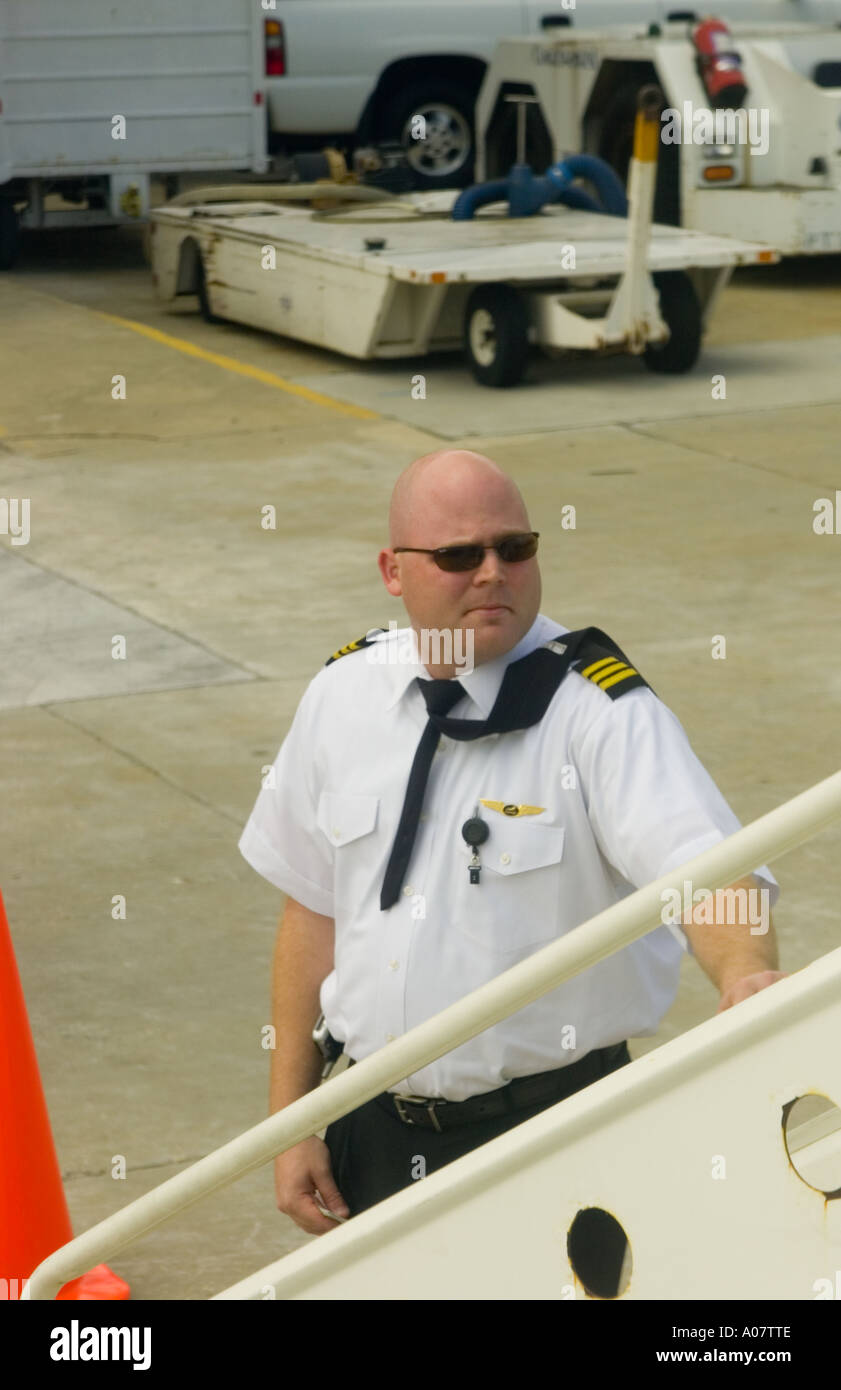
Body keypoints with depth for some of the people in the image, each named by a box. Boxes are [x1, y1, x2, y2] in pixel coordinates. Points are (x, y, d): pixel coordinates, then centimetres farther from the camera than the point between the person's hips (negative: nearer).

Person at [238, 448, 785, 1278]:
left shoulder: (602, 709, -14)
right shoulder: (343, 696, 1)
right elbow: (312, 910, 8)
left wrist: (747, 976, -50)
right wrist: (291, 1123, 7)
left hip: (553, 1142, -4)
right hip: (375, 1129, 4)